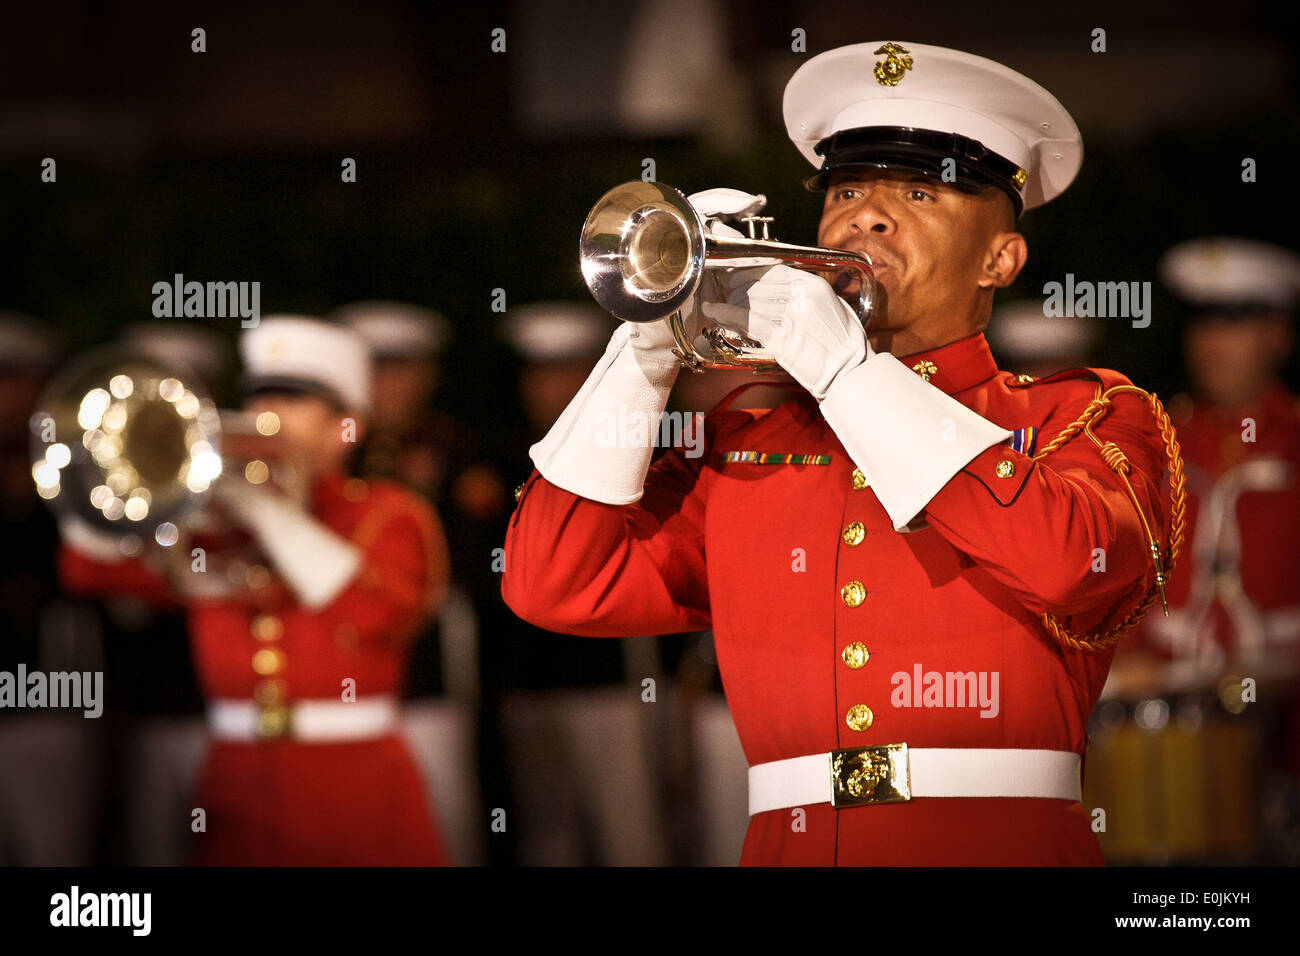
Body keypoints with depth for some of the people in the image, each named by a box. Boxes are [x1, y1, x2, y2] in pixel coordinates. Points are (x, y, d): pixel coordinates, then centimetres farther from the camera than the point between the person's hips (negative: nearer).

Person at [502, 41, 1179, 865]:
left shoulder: (1088, 418, 12)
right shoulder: (742, 443, 19)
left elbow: (1076, 564, -11)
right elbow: (552, 586, 8)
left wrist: (850, 370, -10)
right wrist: (651, 349, -1)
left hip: (999, 845, -1)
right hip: (789, 842, 2)